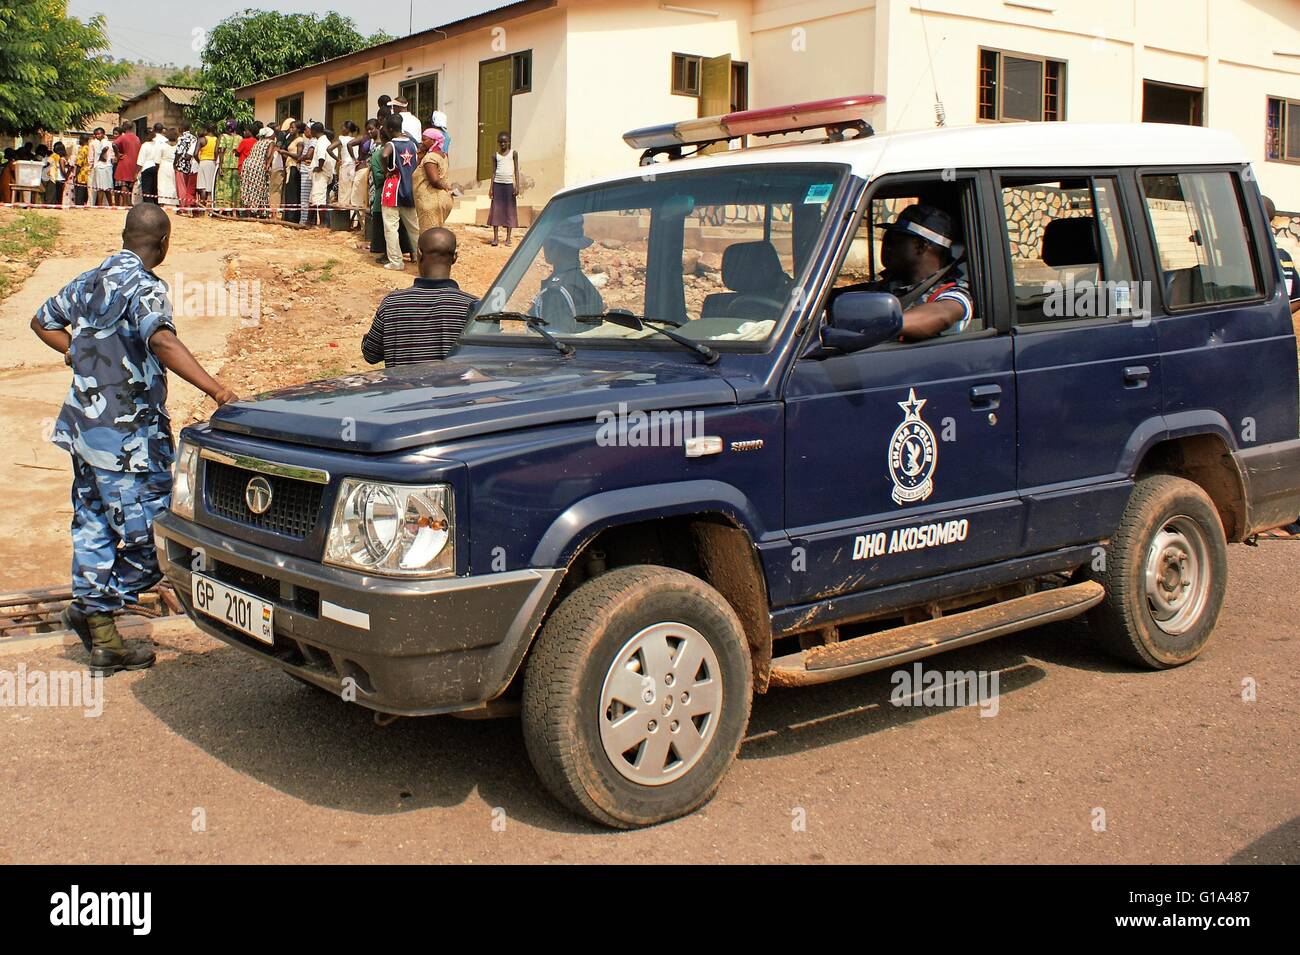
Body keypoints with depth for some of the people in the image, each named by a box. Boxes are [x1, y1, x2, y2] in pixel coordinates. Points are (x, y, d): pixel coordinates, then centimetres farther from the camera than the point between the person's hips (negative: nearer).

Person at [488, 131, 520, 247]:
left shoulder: (513, 153, 3)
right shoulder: (495, 155, 7)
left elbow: (516, 170, 1)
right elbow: (493, 172, 8)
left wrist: (517, 186, -6)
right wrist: (491, 188, 1)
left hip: (509, 184, -1)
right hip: (497, 184, 1)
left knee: (510, 210, 2)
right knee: (496, 210, 0)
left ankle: (508, 238, 7)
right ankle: (495, 237, 2)